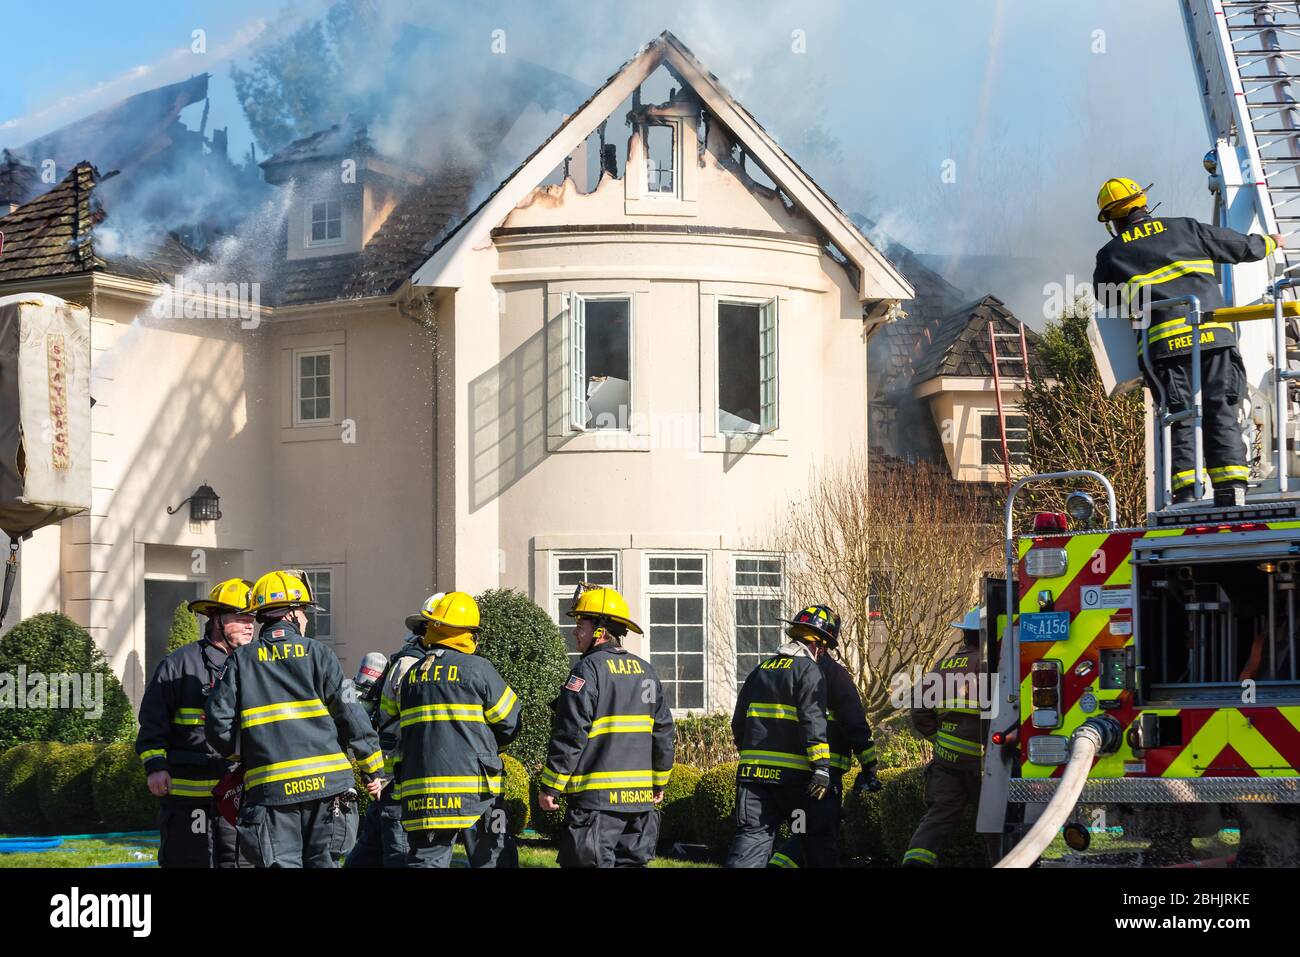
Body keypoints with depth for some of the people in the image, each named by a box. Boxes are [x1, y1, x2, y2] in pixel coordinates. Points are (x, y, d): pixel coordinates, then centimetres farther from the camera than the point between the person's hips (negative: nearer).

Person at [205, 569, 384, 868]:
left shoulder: (241, 660, 5)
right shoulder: (316, 653, 2)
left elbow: (219, 723, 1)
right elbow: (351, 715, 0)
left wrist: (241, 758, 19)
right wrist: (373, 770, 10)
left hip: (271, 787, 0)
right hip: (324, 780, 0)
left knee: (282, 863, 1)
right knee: (320, 861, 10)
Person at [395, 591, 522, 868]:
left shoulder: (411, 675, 11)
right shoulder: (477, 669, -3)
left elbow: (406, 728, 15)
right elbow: (509, 722, 1)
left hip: (421, 791, 4)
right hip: (474, 787, -4)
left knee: (426, 859, 3)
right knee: (494, 860, 4)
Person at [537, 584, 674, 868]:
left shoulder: (589, 669, -11)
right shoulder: (646, 671, 12)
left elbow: (569, 735, -14)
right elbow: (663, 732, 16)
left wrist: (549, 786, -8)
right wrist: (659, 782, 25)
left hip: (597, 795, -7)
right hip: (640, 796, 7)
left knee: (592, 862, -6)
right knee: (632, 861, 12)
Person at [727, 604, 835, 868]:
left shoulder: (760, 671, 17)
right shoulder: (809, 671, -4)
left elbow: (738, 723, 21)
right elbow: (813, 721, -16)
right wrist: (822, 767, -20)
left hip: (753, 770, 5)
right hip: (794, 774, -5)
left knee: (752, 836, -1)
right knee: (818, 838, 9)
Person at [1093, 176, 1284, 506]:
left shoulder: (1110, 254, 12)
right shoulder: (1185, 228, 15)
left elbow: (1104, 295, 27)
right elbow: (1243, 246, 22)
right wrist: (1270, 242, 43)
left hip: (1164, 343, -1)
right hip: (1213, 334, 1)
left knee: (1180, 420, 2)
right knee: (1221, 414, 4)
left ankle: (1186, 493, -9)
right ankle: (1232, 489, -6)